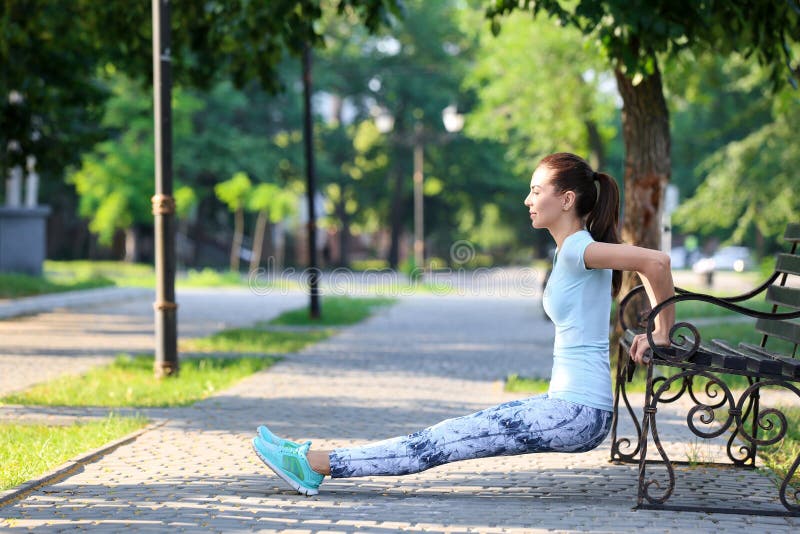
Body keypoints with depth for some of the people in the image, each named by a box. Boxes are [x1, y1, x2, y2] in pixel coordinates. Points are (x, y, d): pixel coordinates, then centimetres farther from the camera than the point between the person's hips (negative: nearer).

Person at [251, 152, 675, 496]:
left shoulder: (577, 249, -14)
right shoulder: (573, 250, 15)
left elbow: (657, 262, -26)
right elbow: (648, 266, 27)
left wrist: (664, 332, -15)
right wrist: (652, 333, 19)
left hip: (577, 411, -9)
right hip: (567, 405, 9)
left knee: (440, 443, -9)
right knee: (447, 435, 7)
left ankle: (316, 465, -7)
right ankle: (314, 461, 8)